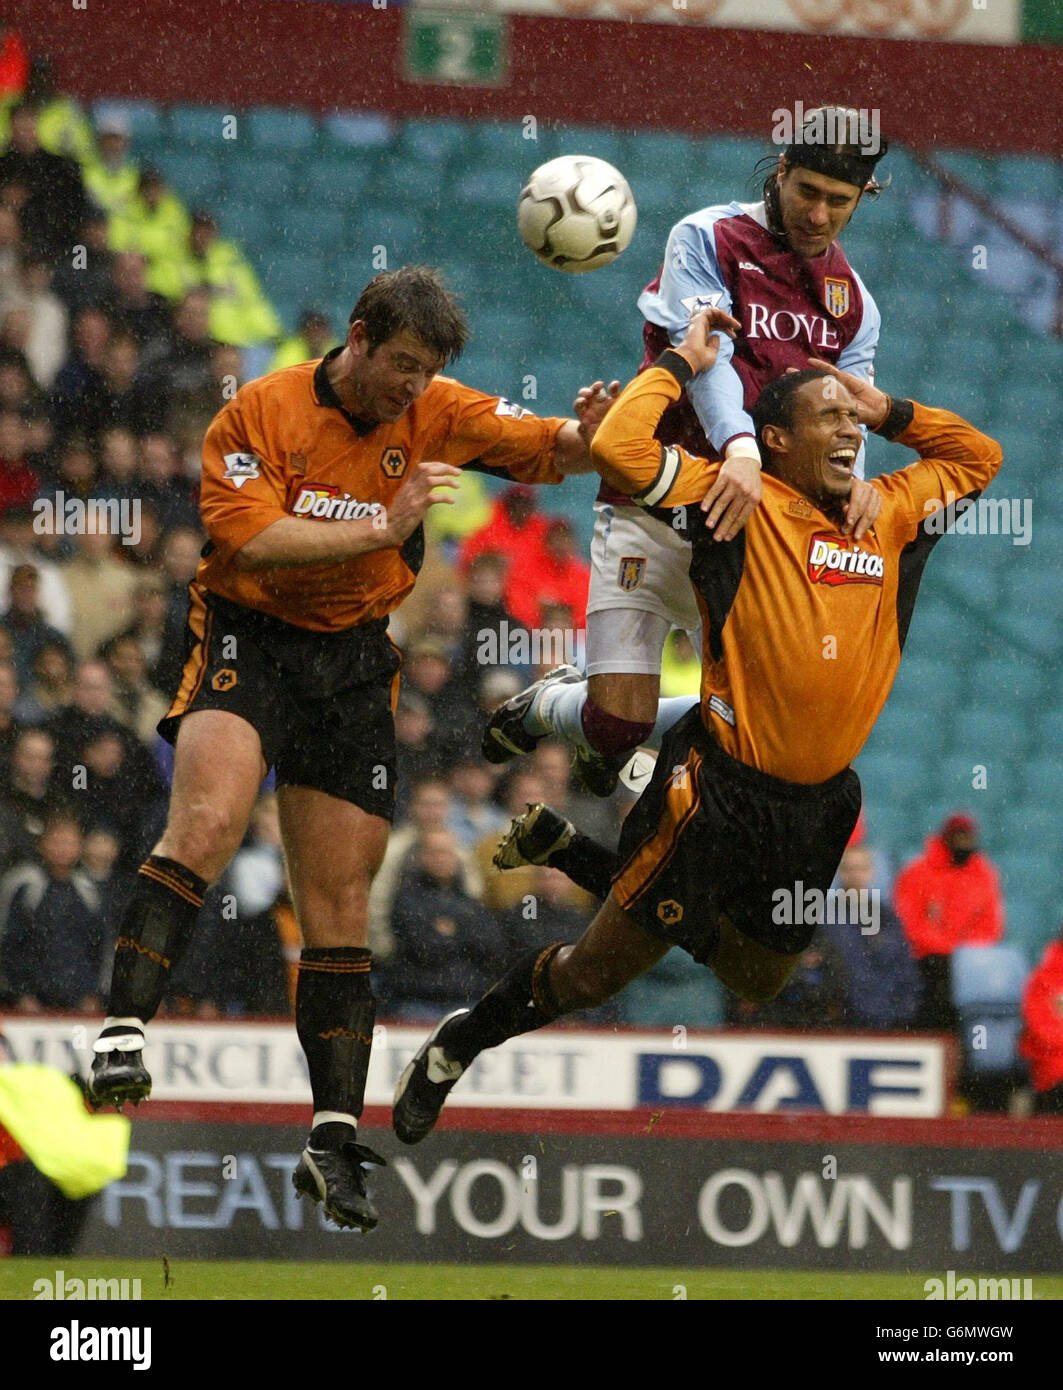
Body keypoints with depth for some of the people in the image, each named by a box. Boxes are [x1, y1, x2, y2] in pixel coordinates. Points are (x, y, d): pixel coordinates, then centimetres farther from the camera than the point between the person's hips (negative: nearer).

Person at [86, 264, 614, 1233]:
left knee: (340, 904, 3)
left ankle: (334, 1142, 6)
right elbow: (252, 538, -20)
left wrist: (588, 432, -21)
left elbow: (555, 452, 3)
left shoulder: (439, 415, 1)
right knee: (208, 823, -31)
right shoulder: (262, 412, -10)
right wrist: (384, 527, -25)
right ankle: (126, 1028, -32)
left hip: (355, 662, 4)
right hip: (246, 639, -4)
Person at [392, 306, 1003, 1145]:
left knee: (758, 981, 22)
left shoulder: (887, 517, 8)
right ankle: (455, 1050, 24)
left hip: (819, 805, 7)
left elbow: (978, 457, 24)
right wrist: (680, 365, -10)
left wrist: (887, 411, 10)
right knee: (598, 972, -1)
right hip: (722, 787, -7)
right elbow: (619, 449, -23)